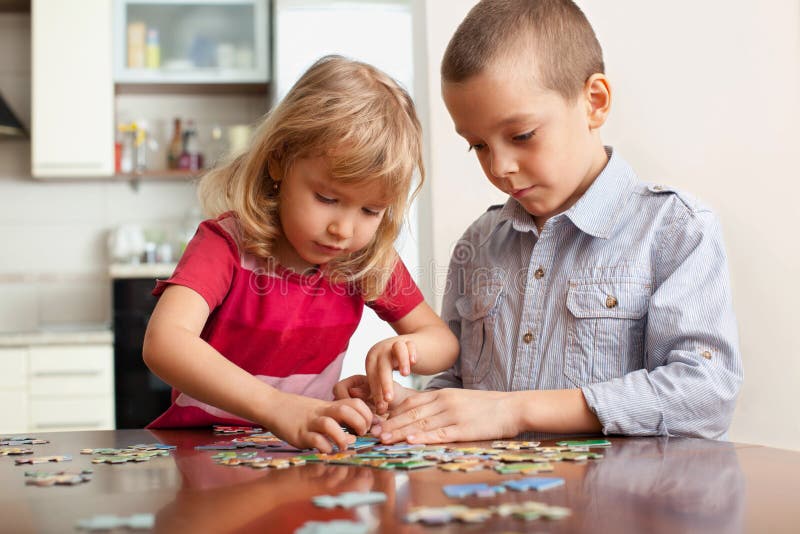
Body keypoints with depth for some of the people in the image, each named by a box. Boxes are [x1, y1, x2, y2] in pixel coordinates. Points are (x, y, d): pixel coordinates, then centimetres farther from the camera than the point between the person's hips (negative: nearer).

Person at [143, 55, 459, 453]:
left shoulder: (371, 260, -3)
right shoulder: (227, 244, -17)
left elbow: (444, 341, 7)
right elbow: (164, 343, -34)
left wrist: (405, 348, -19)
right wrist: (280, 409, -47)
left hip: (307, 452, 4)